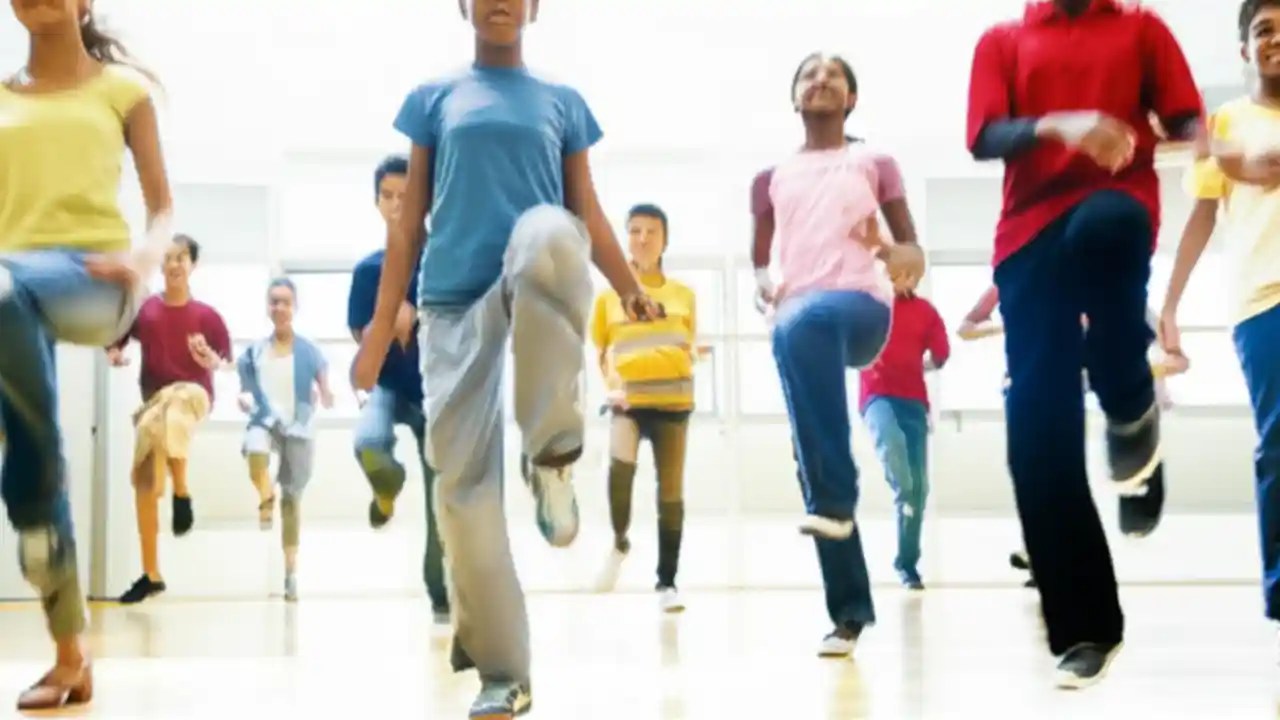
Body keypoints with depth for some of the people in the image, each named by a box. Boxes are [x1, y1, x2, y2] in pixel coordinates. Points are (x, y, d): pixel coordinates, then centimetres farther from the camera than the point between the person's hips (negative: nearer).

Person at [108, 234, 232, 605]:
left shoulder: (206, 315, -1)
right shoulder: (144, 308, 5)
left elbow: (227, 361, 3)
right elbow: (114, 343, 13)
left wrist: (210, 359, -18)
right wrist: (115, 355, -9)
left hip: (192, 392, -4)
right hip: (152, 398, 4)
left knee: (167, 420, -41)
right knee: (144, 485, 2)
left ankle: (182, 493, -15)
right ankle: (151, 574, 12)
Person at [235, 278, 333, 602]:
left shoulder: (310, 352, 1)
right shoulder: (253, 353, 6)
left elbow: (327, 399, 2)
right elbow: (246, 392, 13)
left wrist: (325, 396, -20)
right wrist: (244, 399, -9)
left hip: (298, 429, 0)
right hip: (266, 421, 0)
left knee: (292, 498, 6)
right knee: (255, 450, -38)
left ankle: (291, 572, 16)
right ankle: (266, 498, -8)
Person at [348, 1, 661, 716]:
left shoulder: (563, 102, 16)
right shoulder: (433, 98, 16)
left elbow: (588, 214, 14)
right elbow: (411, 219, 13)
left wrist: (633, 291, 1)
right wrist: (383, 321, 6)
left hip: (538, 291, -1)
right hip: (453, 303, 2)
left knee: (548, 232, -38)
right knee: (463, 480, -6)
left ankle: (552, 454, -26)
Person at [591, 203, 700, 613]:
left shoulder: (684, 295, 8)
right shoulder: (609, 296, 6)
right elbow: (602, 353, 11)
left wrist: (690, 356, -4)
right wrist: (612, 382, -7)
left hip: (673, 401, 2)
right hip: (629, 401, -2)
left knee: (671, 490, 3)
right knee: (621, 462, -29)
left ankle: (667, 582, 14)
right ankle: (620, 542, -2)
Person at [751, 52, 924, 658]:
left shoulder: (874, 164, 16)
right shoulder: (772, 177, 21)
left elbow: (911, 247, 16)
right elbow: (758, 260, 22)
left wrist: (901, 255, -8)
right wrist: (765, 287, -1)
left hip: (862, 308, -3)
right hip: (797, 318, 3)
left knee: (807, 321, -38)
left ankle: (834, 498, -33)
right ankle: (850, 611, 1)